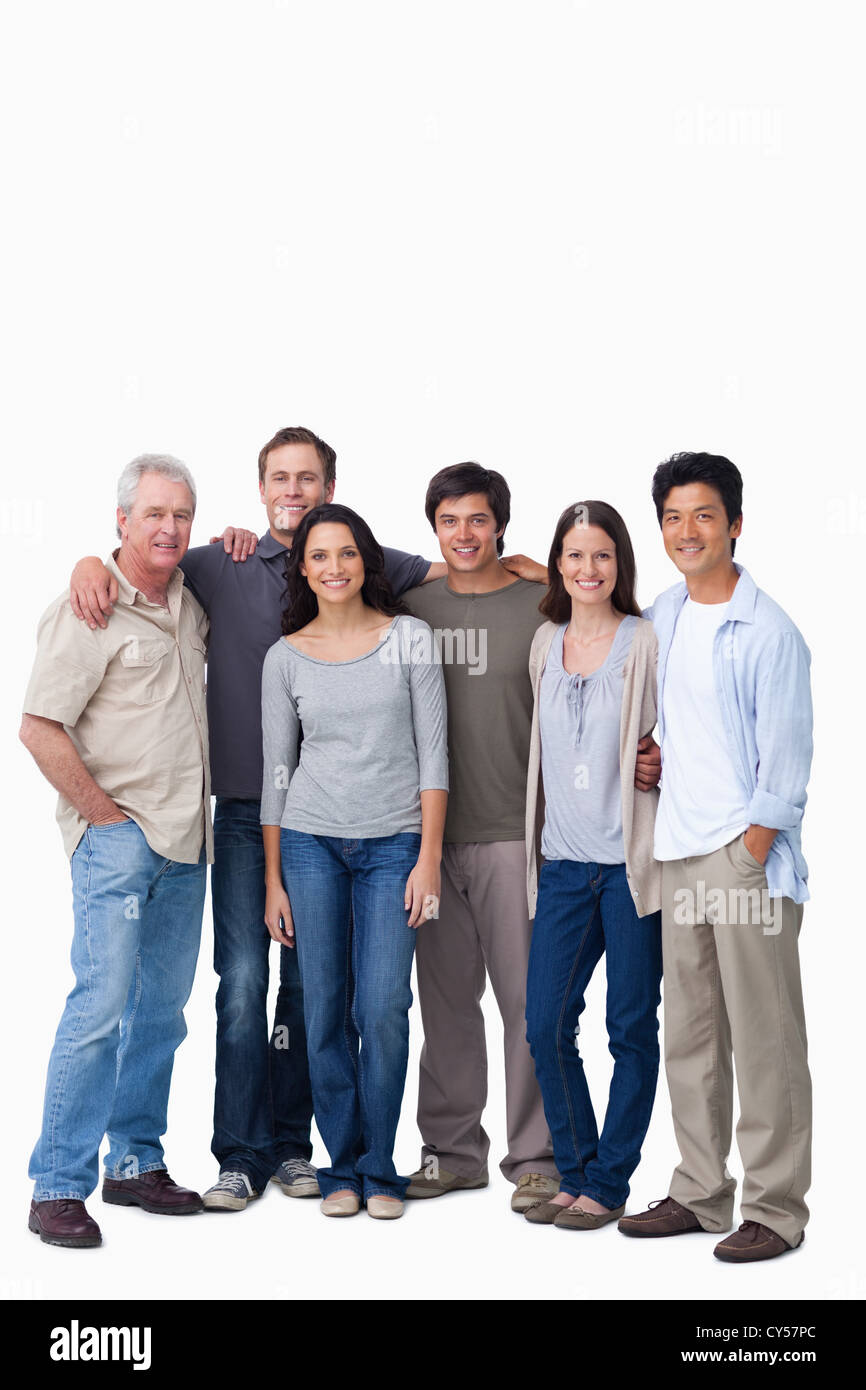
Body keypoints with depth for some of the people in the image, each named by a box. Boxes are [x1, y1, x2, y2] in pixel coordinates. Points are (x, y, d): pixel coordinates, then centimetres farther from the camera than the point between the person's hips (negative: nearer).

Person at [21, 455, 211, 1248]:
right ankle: (58, 1187, -4)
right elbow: (39, 729, -14)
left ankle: (137, 1164, 23)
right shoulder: (88, 609, -9)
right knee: (102, 1005, -11)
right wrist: (102, 812, -11)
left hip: (185, 843, 7)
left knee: (161, 1011, 12)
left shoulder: (189, 607, 12)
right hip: (118, 839, -7)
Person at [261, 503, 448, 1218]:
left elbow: (433, 755, -1)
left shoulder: (411, 638, 1)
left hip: (394, 844, -1)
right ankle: (342, 1166, 15)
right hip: (311, 843, 2)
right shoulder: (285, 657, 5)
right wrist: (273, 880, 7)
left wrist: (429, 858, -7)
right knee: (325, 1011, 2)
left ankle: (380, 1168, 9)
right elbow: (277, 770, 9)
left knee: (383, 1010, -7)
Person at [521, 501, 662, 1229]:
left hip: (631, 861, -5)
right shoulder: (546, 643, 12)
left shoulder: (645, 642, -3)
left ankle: (609, 1182, 14)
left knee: (631, 1027, 3)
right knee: (546, 1024, 3)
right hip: (564, 862, 5)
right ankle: (575, 1174, 19)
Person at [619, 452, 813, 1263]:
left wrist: (752, 852, -14)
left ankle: (775, 1209, 6)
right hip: (677, 854, 7)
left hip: (747, 856, -7)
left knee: (764, 1037, -2)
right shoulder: (660, 618, 11)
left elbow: (786, 757, -10)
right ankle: (700, 1193, 23)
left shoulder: (767, 631, -9)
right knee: (689, 1035, 13)